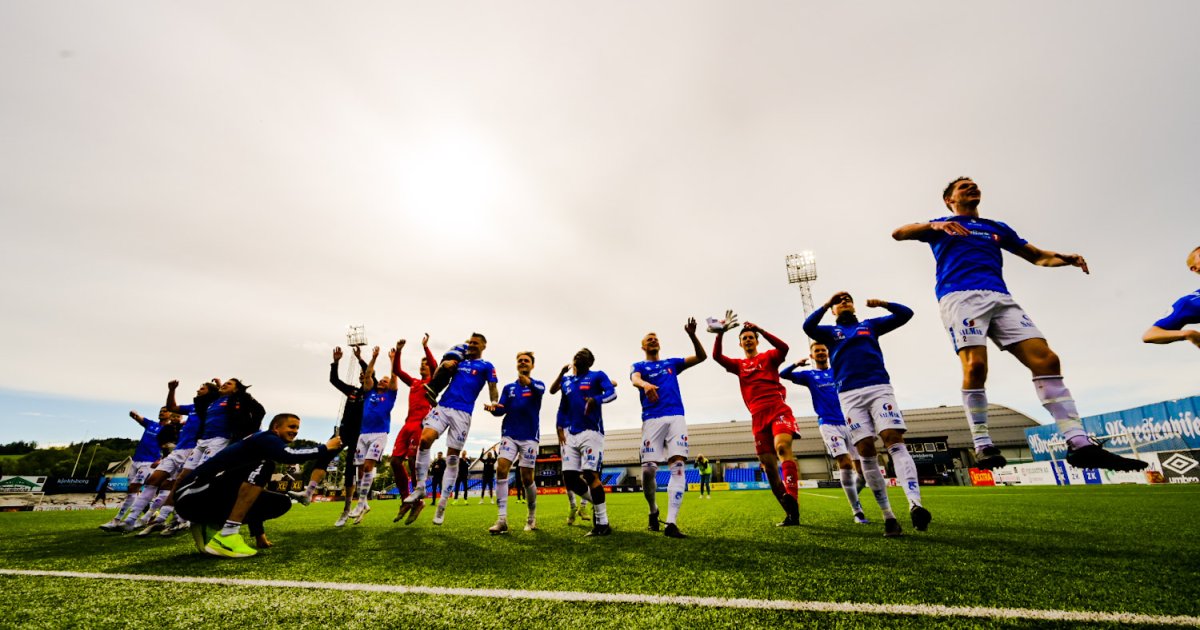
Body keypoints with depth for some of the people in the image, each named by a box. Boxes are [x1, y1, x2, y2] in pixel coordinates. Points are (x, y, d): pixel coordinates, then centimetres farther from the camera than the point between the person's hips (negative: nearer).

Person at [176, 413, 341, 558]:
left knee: (281, 502, -1)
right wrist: (325, 447, -18)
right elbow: (290, 455, -33)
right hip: (194, 496, -9)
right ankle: (225, 536, -27)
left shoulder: (266, 444, 17)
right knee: (263, 467, -27)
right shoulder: (265, 438, -9)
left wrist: (259, 535, 21)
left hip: (217, 501, 9)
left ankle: (211, 527, 2)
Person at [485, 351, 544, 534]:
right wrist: (493, 408, -22)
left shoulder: (537, 384, 1)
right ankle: (502, 519, -13)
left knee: (526, 478, 0)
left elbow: (539, 390, -26)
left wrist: (528, 383, -49)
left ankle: (532, 517, 22)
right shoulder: (508, 387, 12)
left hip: (529, 437, -2)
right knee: (501, 469, -16)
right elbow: (502, 410, 2)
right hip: (509, 434, 3)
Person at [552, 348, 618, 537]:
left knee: (590, 474, -13)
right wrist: (562, 372, 11)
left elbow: (612, 393, -13)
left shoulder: (597, 376, 1)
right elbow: (552, 390, 24)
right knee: (570, 477, 4)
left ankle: (603, 523, -1)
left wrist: (596, 400, -35)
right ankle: (597, 503, 27)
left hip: (591, 432, -6)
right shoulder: (567, 380, 17)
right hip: (571, 435, 6)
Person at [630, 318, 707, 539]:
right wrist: (646, 385, -35)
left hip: (676, 417, 2)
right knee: (648, 469, -8)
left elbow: (701, 356, 15)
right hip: (652, 419, -2)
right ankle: (653, 511, 20)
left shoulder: (672, 363, 23)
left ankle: (671, 523, -15)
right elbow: (635, 379, -11)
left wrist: (692, 335, -1)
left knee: (678, 466, -13)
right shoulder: (639, 366, 14)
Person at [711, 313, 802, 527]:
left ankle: (792, 499, -38)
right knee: (768, 464, 0)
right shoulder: (738, 365, 19)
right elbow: (716, 356, 3)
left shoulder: (768, 356, 13)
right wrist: (720, 333, -9)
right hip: (758, 416, 3)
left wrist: (760, 330, -13)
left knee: (782, 446, -30)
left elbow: (783, 347, -9)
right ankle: (791, 514, 9)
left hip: (778, 408, -3)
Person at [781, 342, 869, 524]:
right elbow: (783, 374, -3)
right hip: (828, 424, -3)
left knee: (861, 466, 1)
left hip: (850, 422, 3)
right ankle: (857, 511, -7)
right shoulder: (809, 375, 8)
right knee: (845, 463, -18)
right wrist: (796, 364, -21)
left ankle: (853, 494, 31)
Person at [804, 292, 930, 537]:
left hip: (879, 387, 1)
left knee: (895, 441, -18)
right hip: (849, 394, 0)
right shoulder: (830, 332, 18)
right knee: (866, 452, -5)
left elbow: (906, 314, 15)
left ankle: (915, 504, -30)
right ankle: (888, 515, 0)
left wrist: (883, 303, 0)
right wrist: (826, 305, -7)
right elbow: (808, 327, -4)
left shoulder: (870, 325, 22)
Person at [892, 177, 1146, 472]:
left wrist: (1065, 258, 11)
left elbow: (1037, 256, 34)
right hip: (960, 296, -5)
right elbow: (898, 233, 4)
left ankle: (1080, 444, -7)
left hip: (1001, 298, 6)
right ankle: (982, 445, -14)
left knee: (1046, 359, -10)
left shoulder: (997, 228, 33)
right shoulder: (941, 226, 18)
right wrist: (934, 225, -15)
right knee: (975, 365, -22)